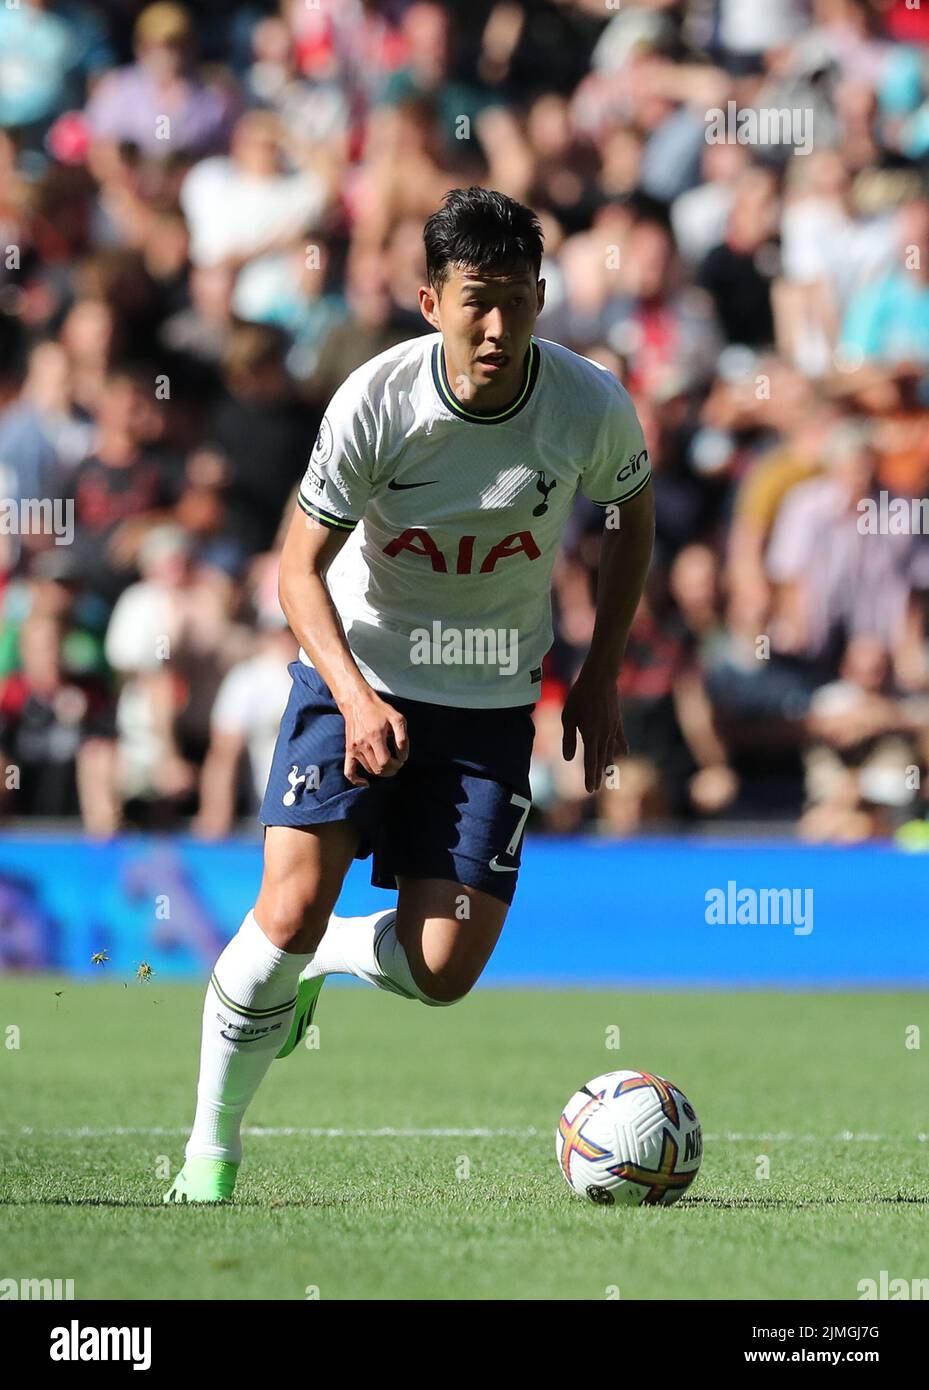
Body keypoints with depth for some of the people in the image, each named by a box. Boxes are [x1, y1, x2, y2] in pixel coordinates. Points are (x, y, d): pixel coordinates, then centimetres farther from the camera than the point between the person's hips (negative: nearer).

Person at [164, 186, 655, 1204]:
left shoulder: (592, 407, -15)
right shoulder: (375, 402, -20)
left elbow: (633, 514, 8)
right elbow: (301, 566, -11)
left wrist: (601, 680, 5)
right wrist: (356, 697, -27)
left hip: (491, 697, 2)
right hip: (356, 670, -2)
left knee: (442, 973, -8)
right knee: (292, 907, -19)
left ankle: (321, 963, 28)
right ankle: (212, 1150, 0)